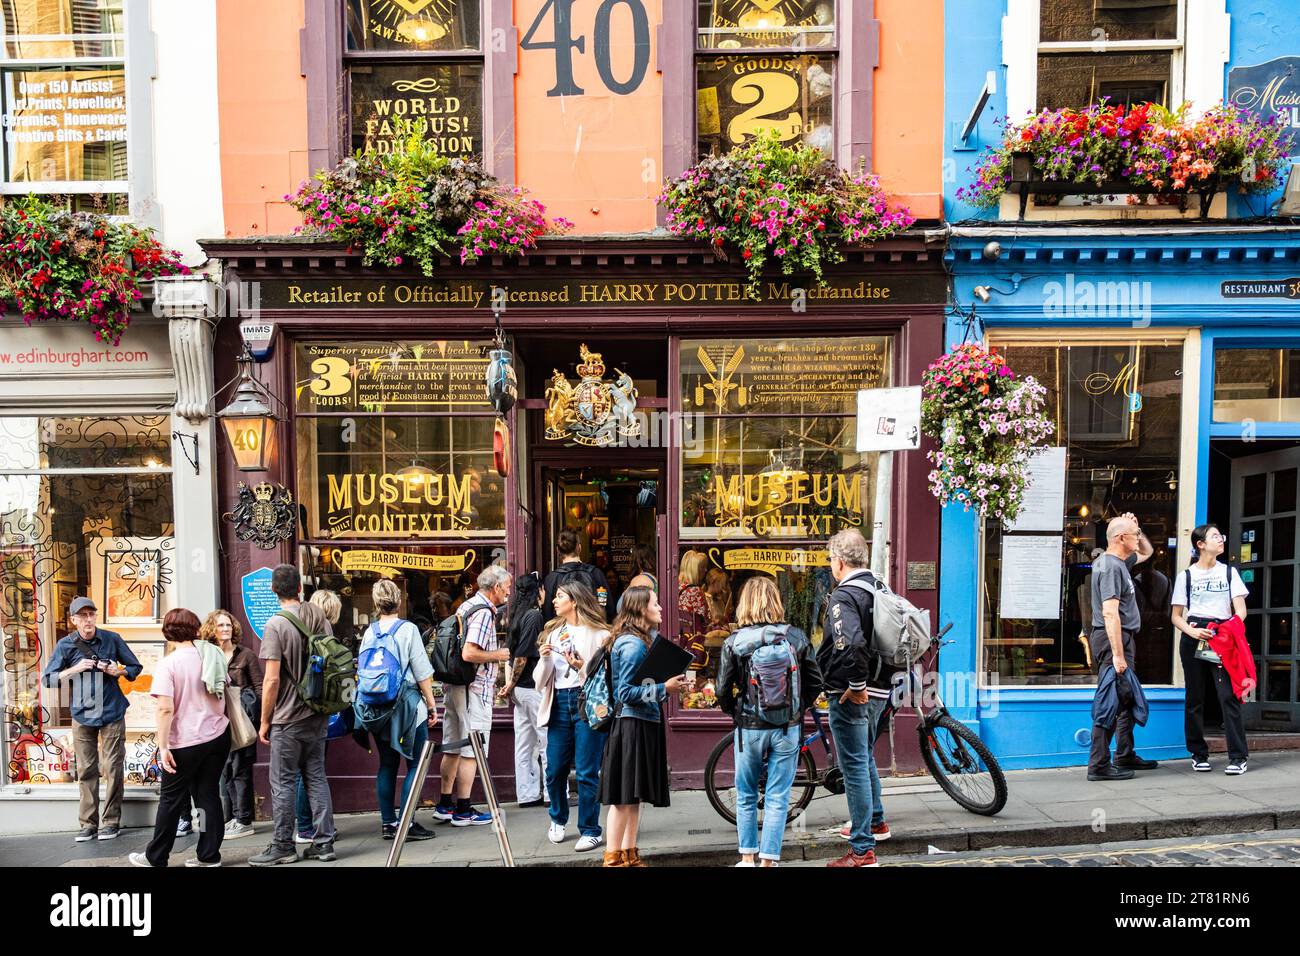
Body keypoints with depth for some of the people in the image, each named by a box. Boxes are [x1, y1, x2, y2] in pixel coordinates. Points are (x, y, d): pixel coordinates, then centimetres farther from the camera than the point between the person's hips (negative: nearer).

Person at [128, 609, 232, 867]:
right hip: (218, 736, 5)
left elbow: (165, 709, -19)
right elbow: (227, 694, 15)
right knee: (209, 795, 11)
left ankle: (155, 857, 23)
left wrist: (163, 746, -14)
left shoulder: (168, 664, -13)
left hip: (185, 742, -5)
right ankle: (209, 856, 15)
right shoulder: (213, 656, 4)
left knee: (171, 800, 9)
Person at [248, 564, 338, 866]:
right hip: (318, 715, 6)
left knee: (283, 783, 6)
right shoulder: (320, 618, 4)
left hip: (288, 719, -6)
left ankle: (283, 847, 15)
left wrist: (264, 721, -6)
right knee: (316, 778, 11)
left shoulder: (276, 624, -14)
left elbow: (272, 679, -16)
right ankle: (323, 843, 15)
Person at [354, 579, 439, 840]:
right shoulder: (408, 629, -9)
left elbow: (362, 671, 8)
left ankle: (387, 823, 16)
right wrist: (432, 705, -1)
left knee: (387, 764, 11)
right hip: (408, 707, -5)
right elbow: (422, 673, -9)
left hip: (378, 709, 5)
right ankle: (407, 823, -2)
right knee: (416, 763, 1)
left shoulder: (369, 632, 4)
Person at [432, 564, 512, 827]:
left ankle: (444, 805, 23)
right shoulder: (484, 613, -17)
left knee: (453, 748, 15)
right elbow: (469, 654, -26)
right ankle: (463, 810, 8)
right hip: (474, 689, -9)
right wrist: (497, 655, -11)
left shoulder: (466, 606, 13)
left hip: (453, 686, 9)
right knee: (471, 751, 0)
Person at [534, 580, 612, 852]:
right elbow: (540, 681, 11)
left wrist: (583, 667, -21)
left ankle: (590, 831, 13)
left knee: (587, 773, -2)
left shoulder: (598, 633, -1)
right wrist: (544, 658, -6)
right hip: (559, 704, 5)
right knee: (554, 770, 8)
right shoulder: (552, 633, 14)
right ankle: (558, 820, 33)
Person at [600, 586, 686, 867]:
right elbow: (626, 692, -19)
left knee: (635, 794, 16)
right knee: (624, 796, -1)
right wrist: (664, 688, -19)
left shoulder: (644, 639, 13)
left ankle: (629, 854, 26)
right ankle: (613, 857, 8)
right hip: (632, 724, -10)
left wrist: (668, 681, 5)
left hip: (644, 723, 10)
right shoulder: (633, 644, -17)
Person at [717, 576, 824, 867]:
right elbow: (815, 682, 1)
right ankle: (768, 860, 12)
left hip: (750, 727, -1)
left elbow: (723, 691, -7)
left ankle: (747, 858, 24)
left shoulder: (734, 642, -8)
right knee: (777, 798, 9)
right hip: (788, 727, 1)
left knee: (746, 796, 17)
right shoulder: (797, 637, -3)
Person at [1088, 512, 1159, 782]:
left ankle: (1125, 757, 29)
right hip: (1113, 639, -11)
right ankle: (1099, 765, -6)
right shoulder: (1111, 567, -17)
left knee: (1126, 699, 18)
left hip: (1119, 638, 11)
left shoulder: (1119, 562, 15)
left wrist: (1135, 527, 15)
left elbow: (1147, 552, 35)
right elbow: (1110, 613, -24)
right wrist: (1118, 655, -27)